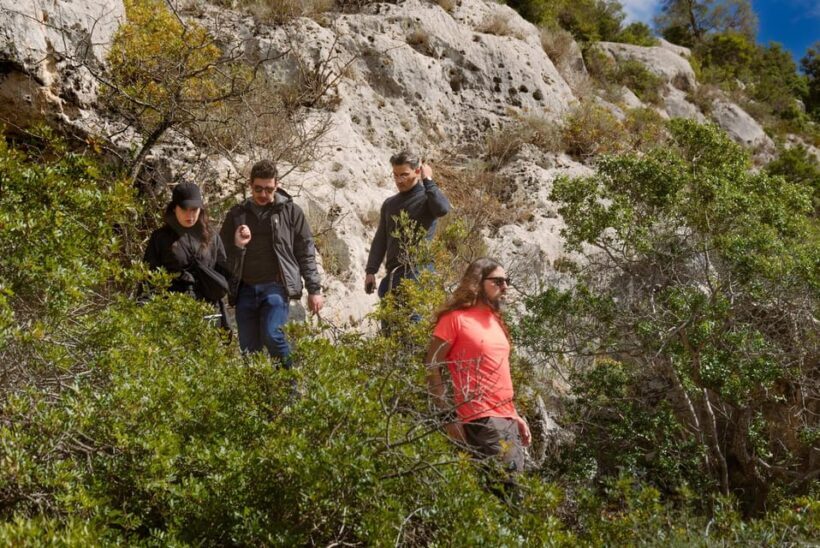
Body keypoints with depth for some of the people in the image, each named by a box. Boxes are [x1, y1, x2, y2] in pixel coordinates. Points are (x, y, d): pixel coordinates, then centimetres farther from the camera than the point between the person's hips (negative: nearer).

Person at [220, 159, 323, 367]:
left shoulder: (290, 212, 3)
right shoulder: (237, 214, 10)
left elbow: (306, 253, 4)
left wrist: (314, 289, 0)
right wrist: (236, 246, -8)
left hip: (276, 286, -4)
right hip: (246, 289, 4)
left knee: (272, 334, -22)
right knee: (249, 348, 5)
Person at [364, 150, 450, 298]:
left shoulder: (427, 198, 0)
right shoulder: (389, 204, 18)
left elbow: (442, 208, -25)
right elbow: (380, 240, 19)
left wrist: (428, 180, -13)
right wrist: (371, 271, 10)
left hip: (419, 271, -6)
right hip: (393, 273, 6)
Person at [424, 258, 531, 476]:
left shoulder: (495, 320, 18)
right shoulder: (456, 318, -5)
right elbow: (431, 368, -8)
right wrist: (448, 416, -13)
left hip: (507, 419, 8)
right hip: (481, 420, -8)